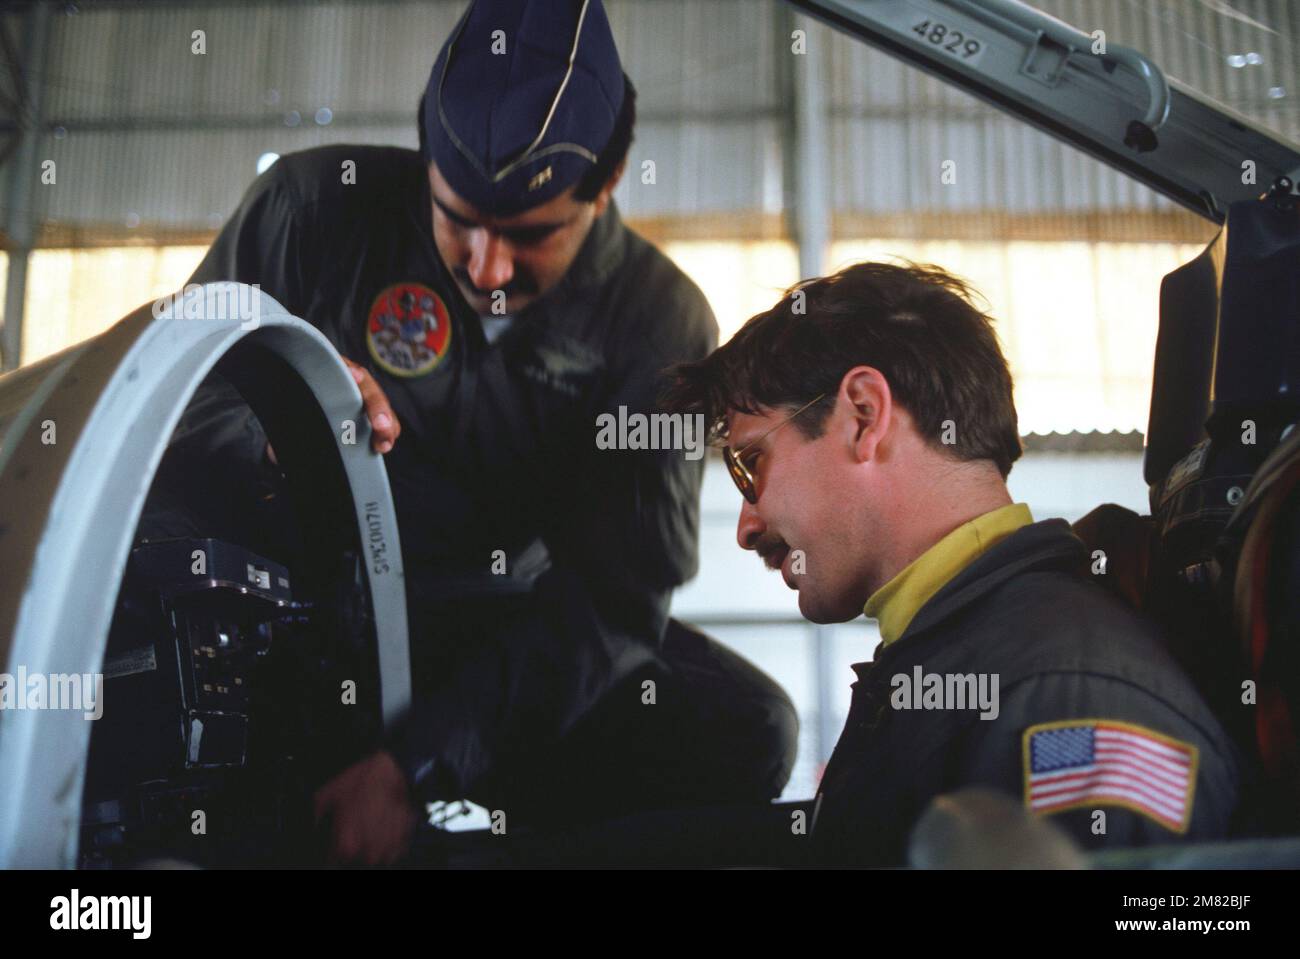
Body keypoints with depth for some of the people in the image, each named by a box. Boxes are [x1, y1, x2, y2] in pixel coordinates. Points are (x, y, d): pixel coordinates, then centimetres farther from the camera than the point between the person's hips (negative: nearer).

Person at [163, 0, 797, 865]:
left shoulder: (661, 323, -7)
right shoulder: (316, 210, -7)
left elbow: (613, 593, -15)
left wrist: (418, 762, -26)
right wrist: (273, 433, -29)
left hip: (501, 634, 2)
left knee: (743, 734, -20)